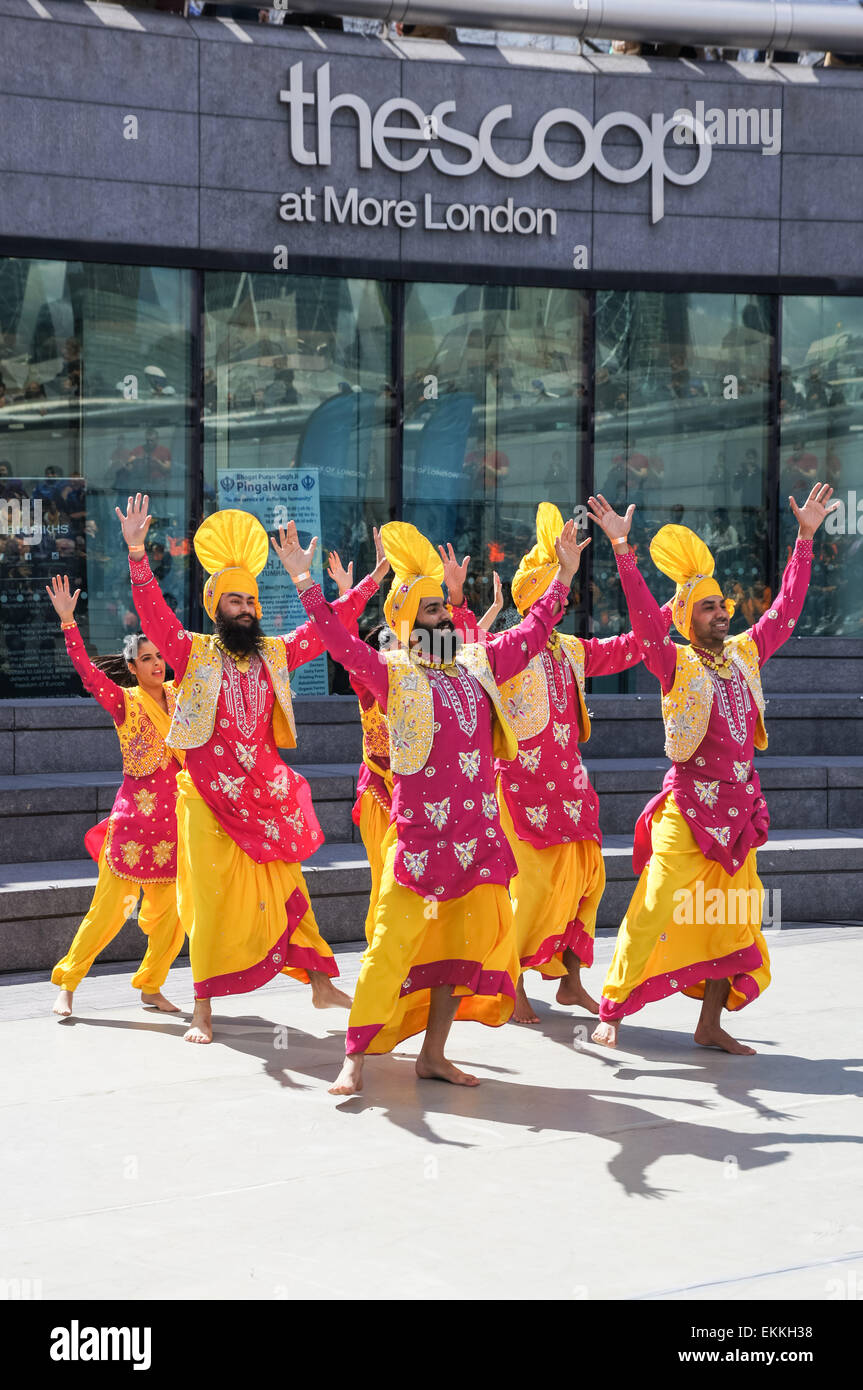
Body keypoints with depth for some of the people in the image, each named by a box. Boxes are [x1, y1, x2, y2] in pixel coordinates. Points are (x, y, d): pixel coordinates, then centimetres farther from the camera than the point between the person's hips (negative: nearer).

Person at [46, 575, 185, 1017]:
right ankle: (66, 985, 6)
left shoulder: (181, 695, 9)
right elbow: (86, 669, -17)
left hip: (176, 816, 5)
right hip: (135, 817, -4)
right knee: (108, 909, -4)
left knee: (170, 912, 6)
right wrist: (68, 622, -26)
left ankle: (150, 986, 21)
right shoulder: (123, 701, -4)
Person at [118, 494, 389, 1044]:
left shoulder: (275, 654, 10)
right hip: (211, 801, -4)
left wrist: (373, 581, 10)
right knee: (212, 900, -4)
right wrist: (137, 553, -27)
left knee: (287, 892, 10)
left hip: (268, 795, 4)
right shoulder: (194, 653, -1)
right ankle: (203, 1010, 3)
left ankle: (320, 983, 20)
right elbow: (153, 612, -13)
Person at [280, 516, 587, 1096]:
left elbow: (535, 630, 24)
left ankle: (433, 1054, 19)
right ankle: (354, 1061, -4)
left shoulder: (477, 665, 15)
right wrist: (306, 584, -22)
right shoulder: (393, 674, 0)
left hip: (479, 828, 6)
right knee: (393, 945, -8)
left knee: (463, 943, 9)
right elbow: (341, 641, -13)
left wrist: (565, 574, 27)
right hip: (420, 831, -6)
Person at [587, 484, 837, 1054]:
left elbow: (785, 609, 13)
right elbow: (645, 616, -19)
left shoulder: (745, 654, 9)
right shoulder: (676, 664, -7)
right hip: (687, 808, -6)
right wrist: (622, 549, -29)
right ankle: (611, 1013, 0)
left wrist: (806, 537, 12)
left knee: (733, 921, 8)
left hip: (738, 808, 6)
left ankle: (710, 1024, 18)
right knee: (655, 911, -10)